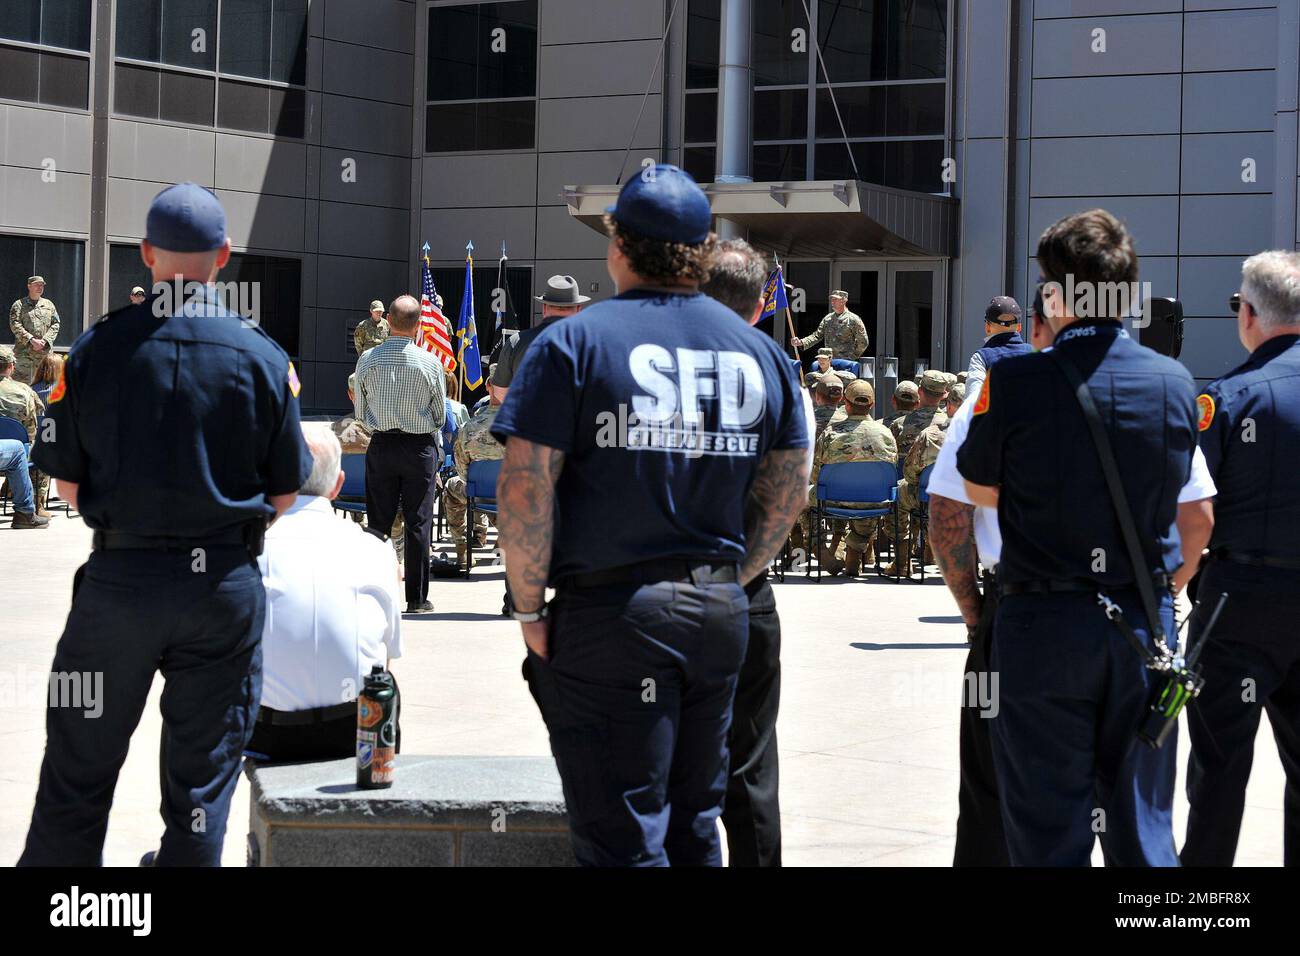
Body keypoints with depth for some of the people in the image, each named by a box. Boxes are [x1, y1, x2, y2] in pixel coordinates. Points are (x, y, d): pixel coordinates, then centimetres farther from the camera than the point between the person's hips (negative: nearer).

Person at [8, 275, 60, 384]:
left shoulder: (49, 304, 16)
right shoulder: (19, 304, 5)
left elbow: (55, 325, 9)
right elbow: (15, 325, -6)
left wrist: (44, 341, -7)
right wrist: (31, 340, -16)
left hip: (44, 350, 4)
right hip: (24, 350, -3)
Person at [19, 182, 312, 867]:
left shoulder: (97, 348, -4)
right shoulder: (264, 358, -4)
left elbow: (67, 486, 0)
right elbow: (283, 496, 1)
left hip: (118, 578, 0)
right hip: (225, 581, 0)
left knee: (78, 772, 10)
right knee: (201, 779, 9)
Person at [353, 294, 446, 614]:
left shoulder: (368, 360, -5)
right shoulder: (429, 363, -9)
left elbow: (361, 413, 4)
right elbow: (440, 414, 0)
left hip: (380, 445, 2)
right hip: (420, 447, -2)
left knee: (378, 522, 7)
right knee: (418, 524, 4)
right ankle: (417, 597, 7)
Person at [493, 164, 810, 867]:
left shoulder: (573, 342, -7)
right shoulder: (759, 350, 9)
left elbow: (523, 488, -13)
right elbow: (790, 488, 13)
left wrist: (530, 609, -5)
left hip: (610, 617, -5)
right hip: (721, 618, 6)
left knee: (622, 841, -2)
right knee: (694, 827, 18)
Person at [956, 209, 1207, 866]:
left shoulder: (1013, 381, -11)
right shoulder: (1176, 383, -1)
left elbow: (980, 489, 4)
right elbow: (1195, 518, 9)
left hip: (1042, 623, -3)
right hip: (1145, 626, 3)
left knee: (1049, 835, 5)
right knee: (1144, 832, 11)